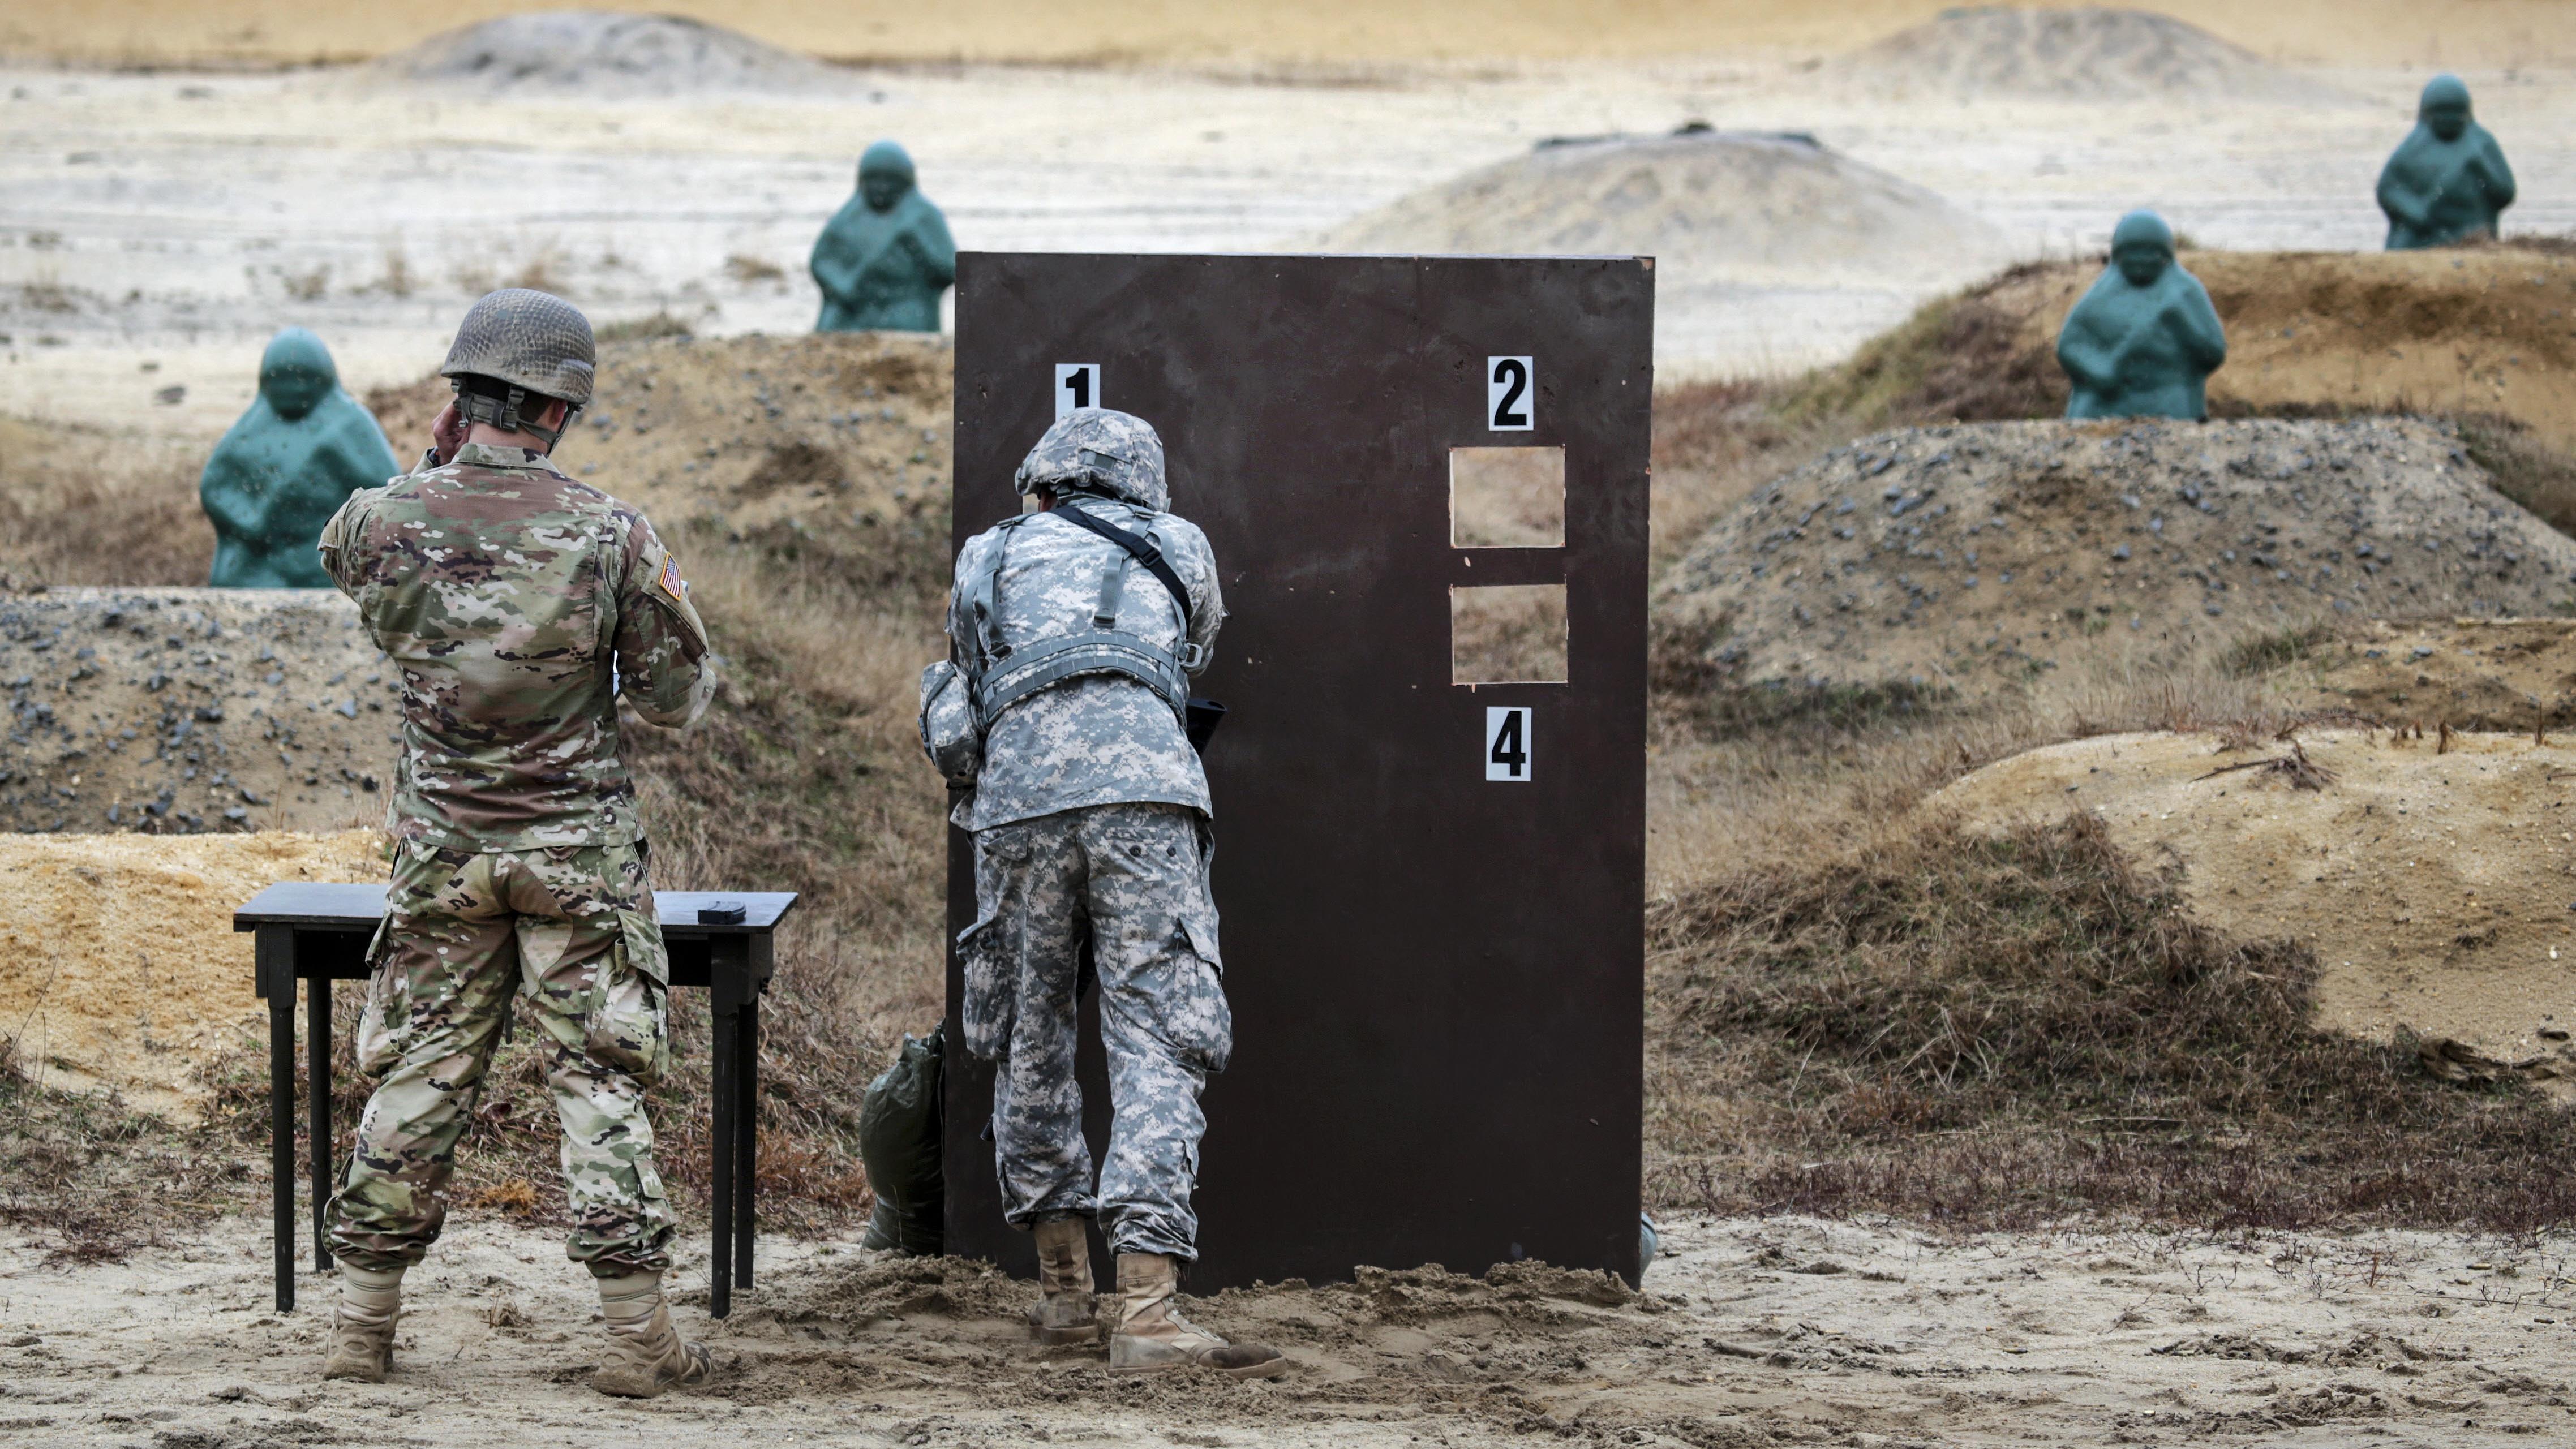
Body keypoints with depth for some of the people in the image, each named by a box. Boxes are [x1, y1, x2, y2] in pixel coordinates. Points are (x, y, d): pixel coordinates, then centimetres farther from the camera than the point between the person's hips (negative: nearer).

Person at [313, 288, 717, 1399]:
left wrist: (435, 466, 10)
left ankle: (363, 1321, 12)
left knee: (417, 1076, 9)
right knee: (599, 1080, 2)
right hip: (576, 849, -2)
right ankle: (637, 1336, 1)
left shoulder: (380, 523, -7)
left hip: (442, 849, 2)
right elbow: (680, 699, -5)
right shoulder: (608, 534, -12)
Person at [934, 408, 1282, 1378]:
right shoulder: (1178, 546, 26)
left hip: (1019, 791, 1)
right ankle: (1147, 1311, -18)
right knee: (1155, 1038, -6)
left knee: (1029, 1038, 16)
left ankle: (1063, 1286, 22)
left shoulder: (988, 558, 26)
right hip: (1141, 786, -1)